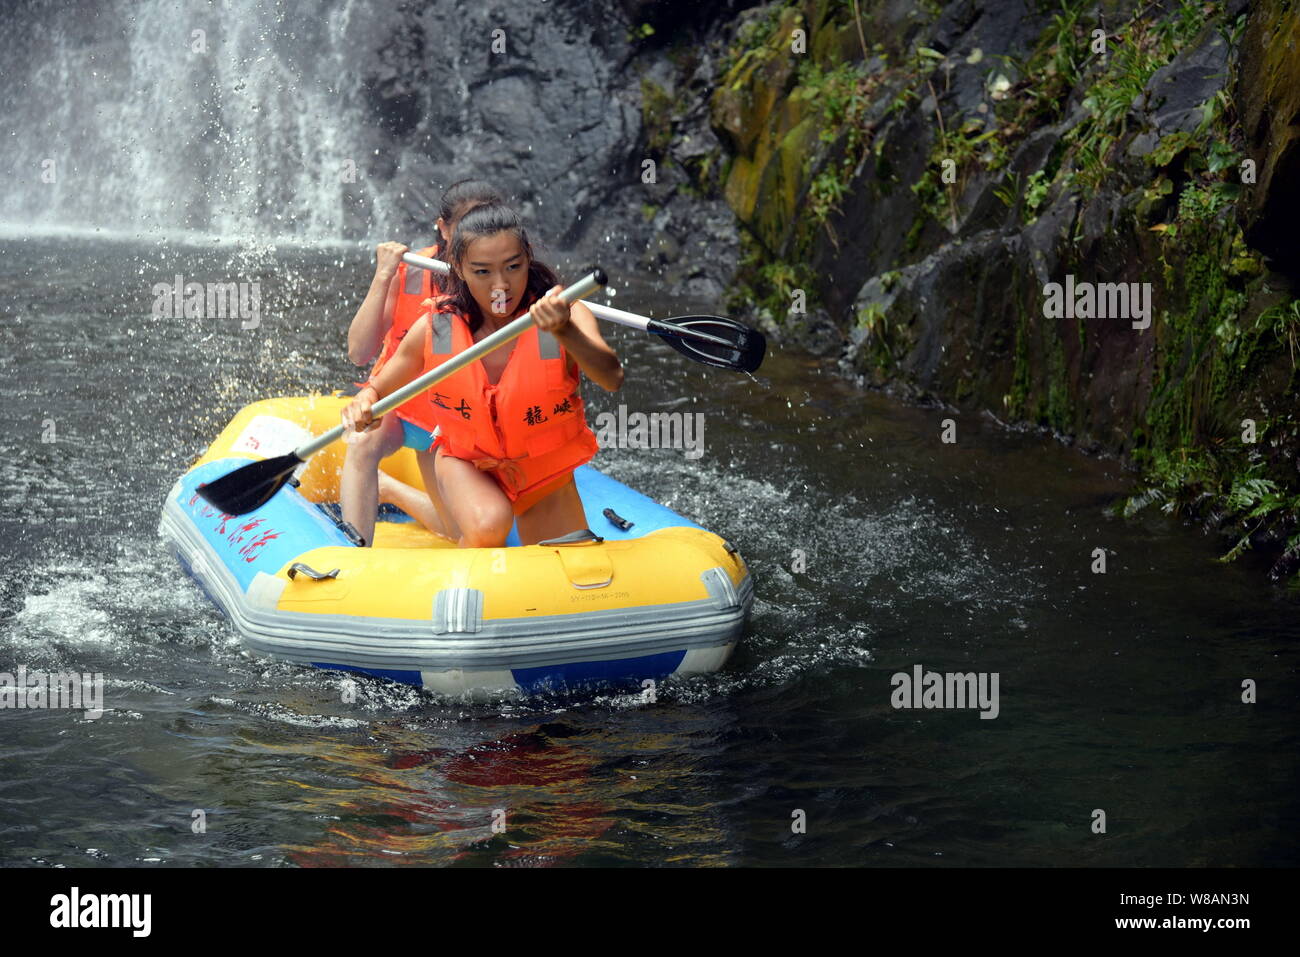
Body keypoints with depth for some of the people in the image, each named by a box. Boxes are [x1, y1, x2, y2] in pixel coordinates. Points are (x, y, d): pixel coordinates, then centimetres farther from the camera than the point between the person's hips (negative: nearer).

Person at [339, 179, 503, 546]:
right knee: (364, 442, -37)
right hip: (394, 399, -2)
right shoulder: (409, 273, -17)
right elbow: (359, 353, -23)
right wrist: (383, 277, -29)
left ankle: (383, 487, 35)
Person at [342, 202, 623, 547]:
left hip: (546, 475, 1)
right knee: (487, 526, -32)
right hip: (467, 464, -1)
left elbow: (612, 378, -41)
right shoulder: (435, 329, -16)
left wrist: (567, 332, -61)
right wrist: (364, 403, -26)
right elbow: (379, 388, -1)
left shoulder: (565, 315, -22)